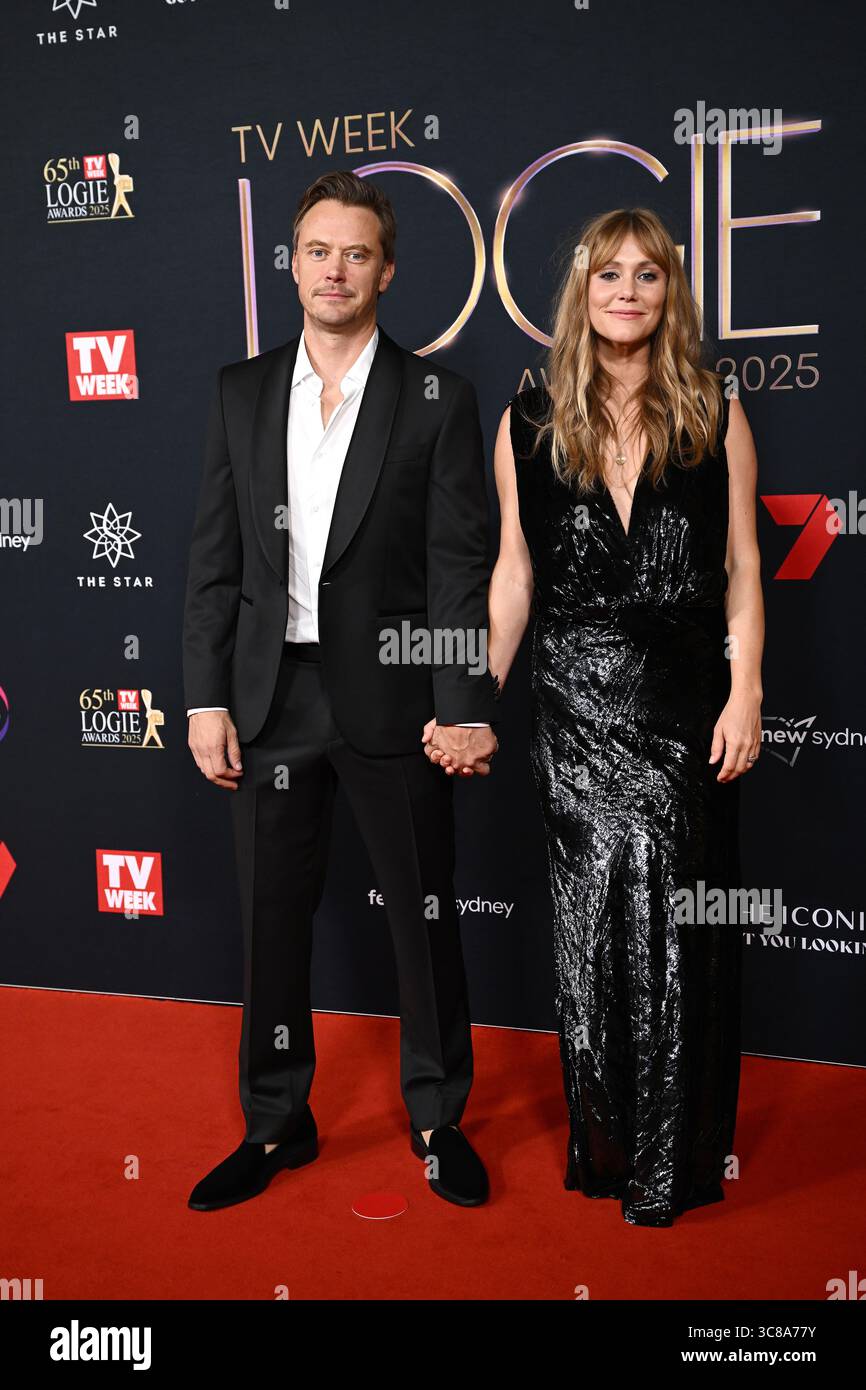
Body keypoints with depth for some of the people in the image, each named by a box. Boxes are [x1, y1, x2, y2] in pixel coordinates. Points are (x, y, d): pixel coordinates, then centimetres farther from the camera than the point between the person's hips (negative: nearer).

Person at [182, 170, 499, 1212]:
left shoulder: (438, 399, -1)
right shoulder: (240, 392, 8)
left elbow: (460, 565, -5)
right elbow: (214, 558, 6)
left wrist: (466, 706, -13)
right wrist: (205, 699, -1)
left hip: (391, 698, -2)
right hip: (271, 698, 3)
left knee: (425, 917, 9)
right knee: (273, 919, 12)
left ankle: (437, 1117, 29)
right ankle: (276, 1123, 30)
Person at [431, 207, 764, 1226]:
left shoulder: (715, 417, 5)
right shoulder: (529, 424, 6)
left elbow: (741, 568, 4)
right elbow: (513, 576, 8)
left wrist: (745, 693, -5)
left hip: (685, 703, 0)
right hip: (575, 707, 1)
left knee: (677, 928, 1)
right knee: (590, 926, 6)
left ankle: (675, 1162, 19)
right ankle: (605, 1148, 24)